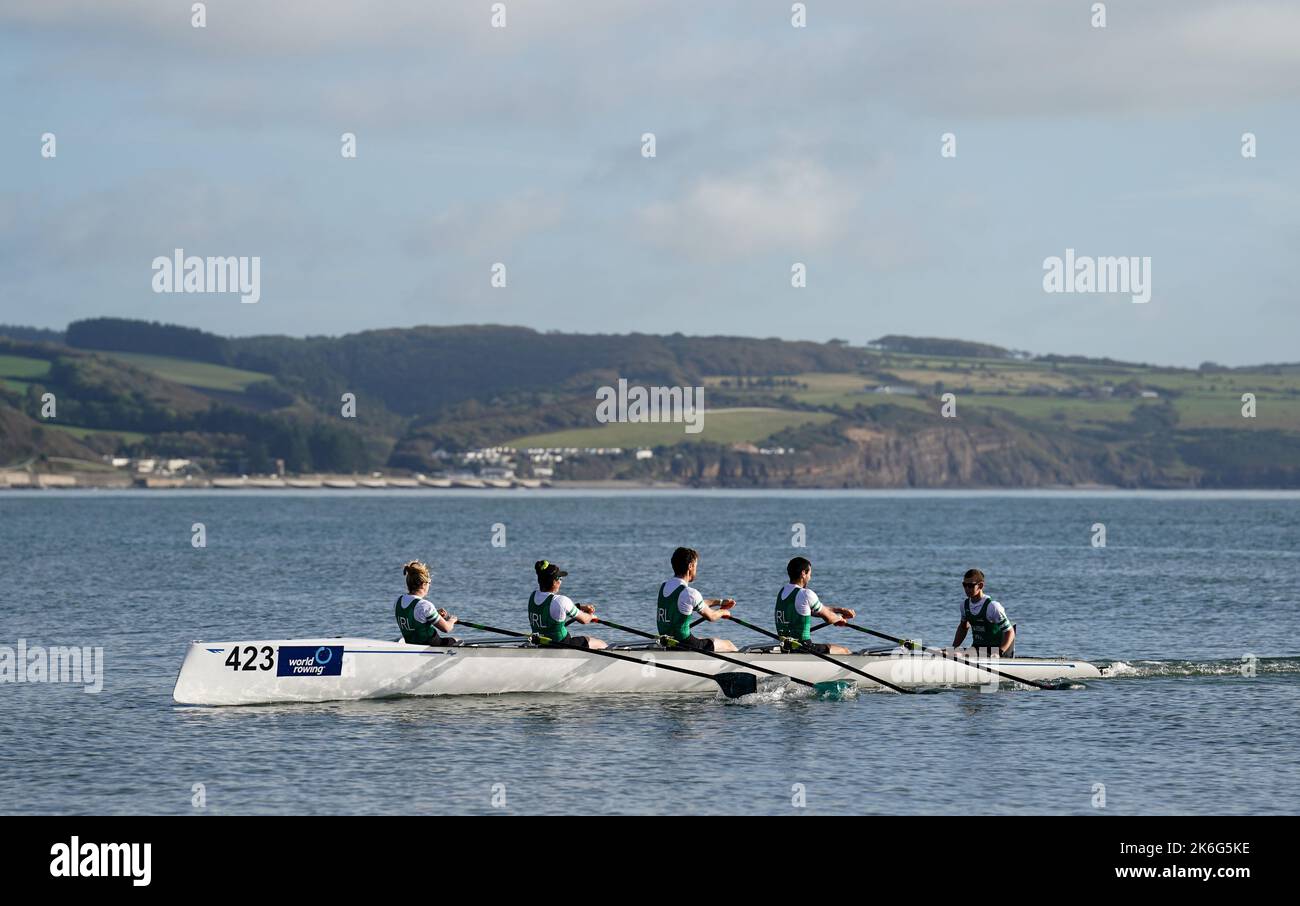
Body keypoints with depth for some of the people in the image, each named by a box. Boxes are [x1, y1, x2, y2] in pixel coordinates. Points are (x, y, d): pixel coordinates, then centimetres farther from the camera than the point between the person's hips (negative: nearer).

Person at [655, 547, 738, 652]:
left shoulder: (663, 588, 5)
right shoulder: (689, 593, -20)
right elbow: (711, 617, -5)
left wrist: (720, 602, 28)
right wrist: (723, 612, 18)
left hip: (666, 644, 9)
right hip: (684, 645, -9)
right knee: (728, 645, 11)